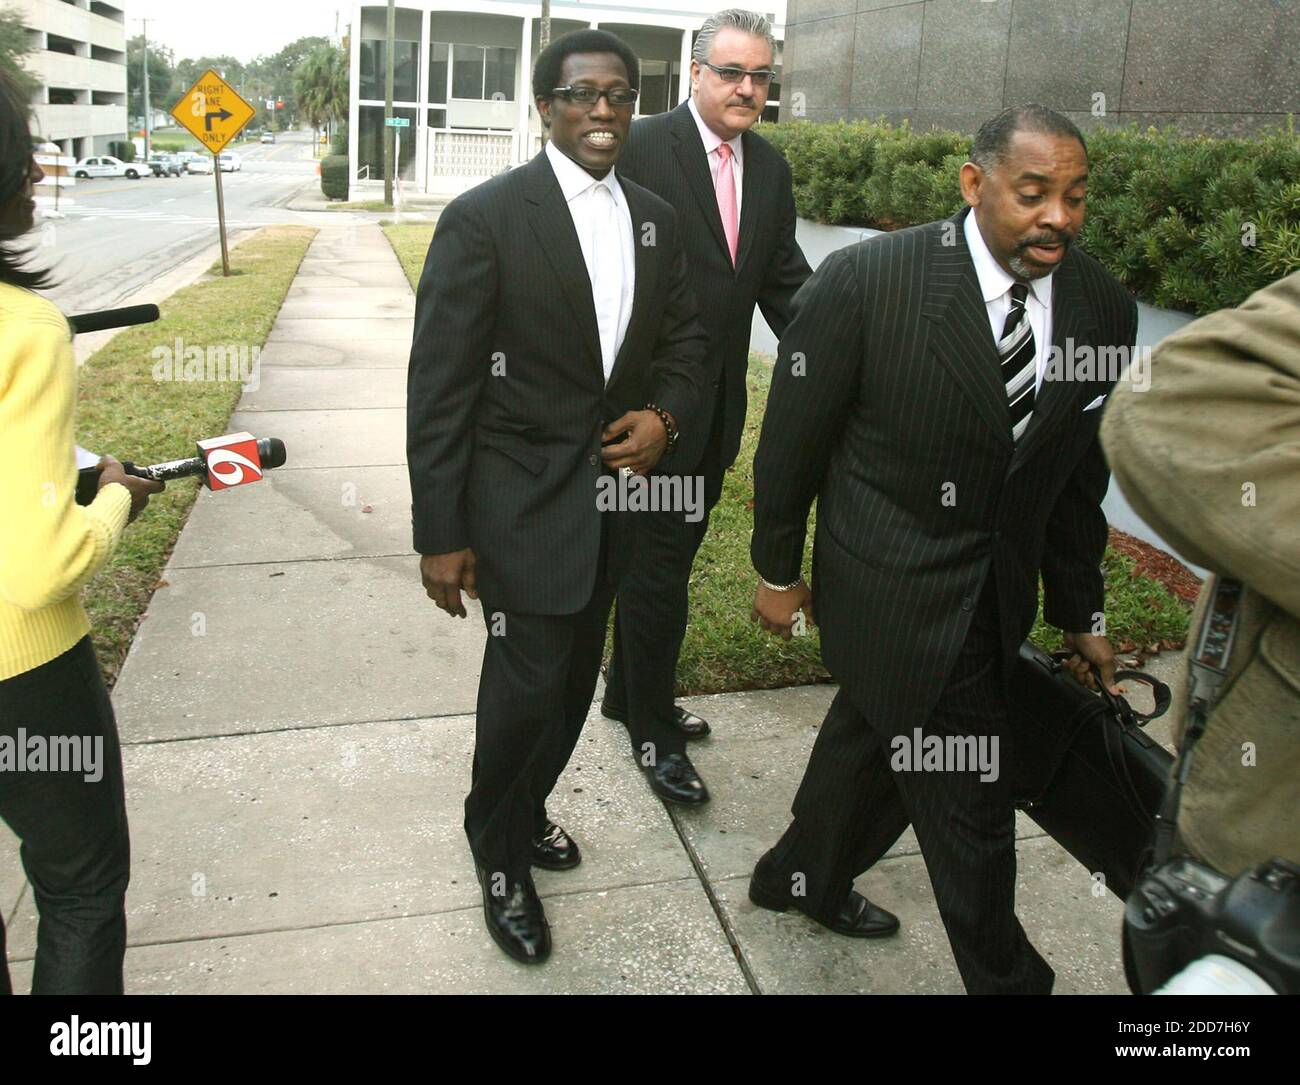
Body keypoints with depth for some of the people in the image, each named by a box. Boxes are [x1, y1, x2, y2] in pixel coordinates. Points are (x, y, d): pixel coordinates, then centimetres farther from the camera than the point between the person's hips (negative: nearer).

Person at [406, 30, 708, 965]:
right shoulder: (484, 218, -13)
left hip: (616, 492, 6)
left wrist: (667, 415, -7)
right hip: (524, 496, -6)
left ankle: (527, 807, 44)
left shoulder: (656, 220, 5)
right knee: (527, 686, 0)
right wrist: (440, 536, -13)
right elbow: (439, 386, -13)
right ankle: (502, 858, 27)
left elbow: (685, 337, 16)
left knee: (576, 676, 18)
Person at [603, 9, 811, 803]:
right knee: (659, 565, 2)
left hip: (718, 405, 7)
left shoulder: (771, 168, 9)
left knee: (670, 554, 18)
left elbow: (784, 282, 9)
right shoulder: (641, 148, -11)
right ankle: (654, 731, 20)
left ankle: (629, 692, 38)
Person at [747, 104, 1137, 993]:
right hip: (898, 594, -5)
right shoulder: (867, 281, -19)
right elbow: (792, 438, -9)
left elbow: (1080, 475, 6)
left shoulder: (1104, 307, -4)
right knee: (969, 799, 4)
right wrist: (778, 570, -1)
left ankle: (802, 879, 50)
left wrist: (1080, 612, 11)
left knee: (875, 740, 24)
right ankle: (1005, 974, 31)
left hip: (1001, 593, 6)